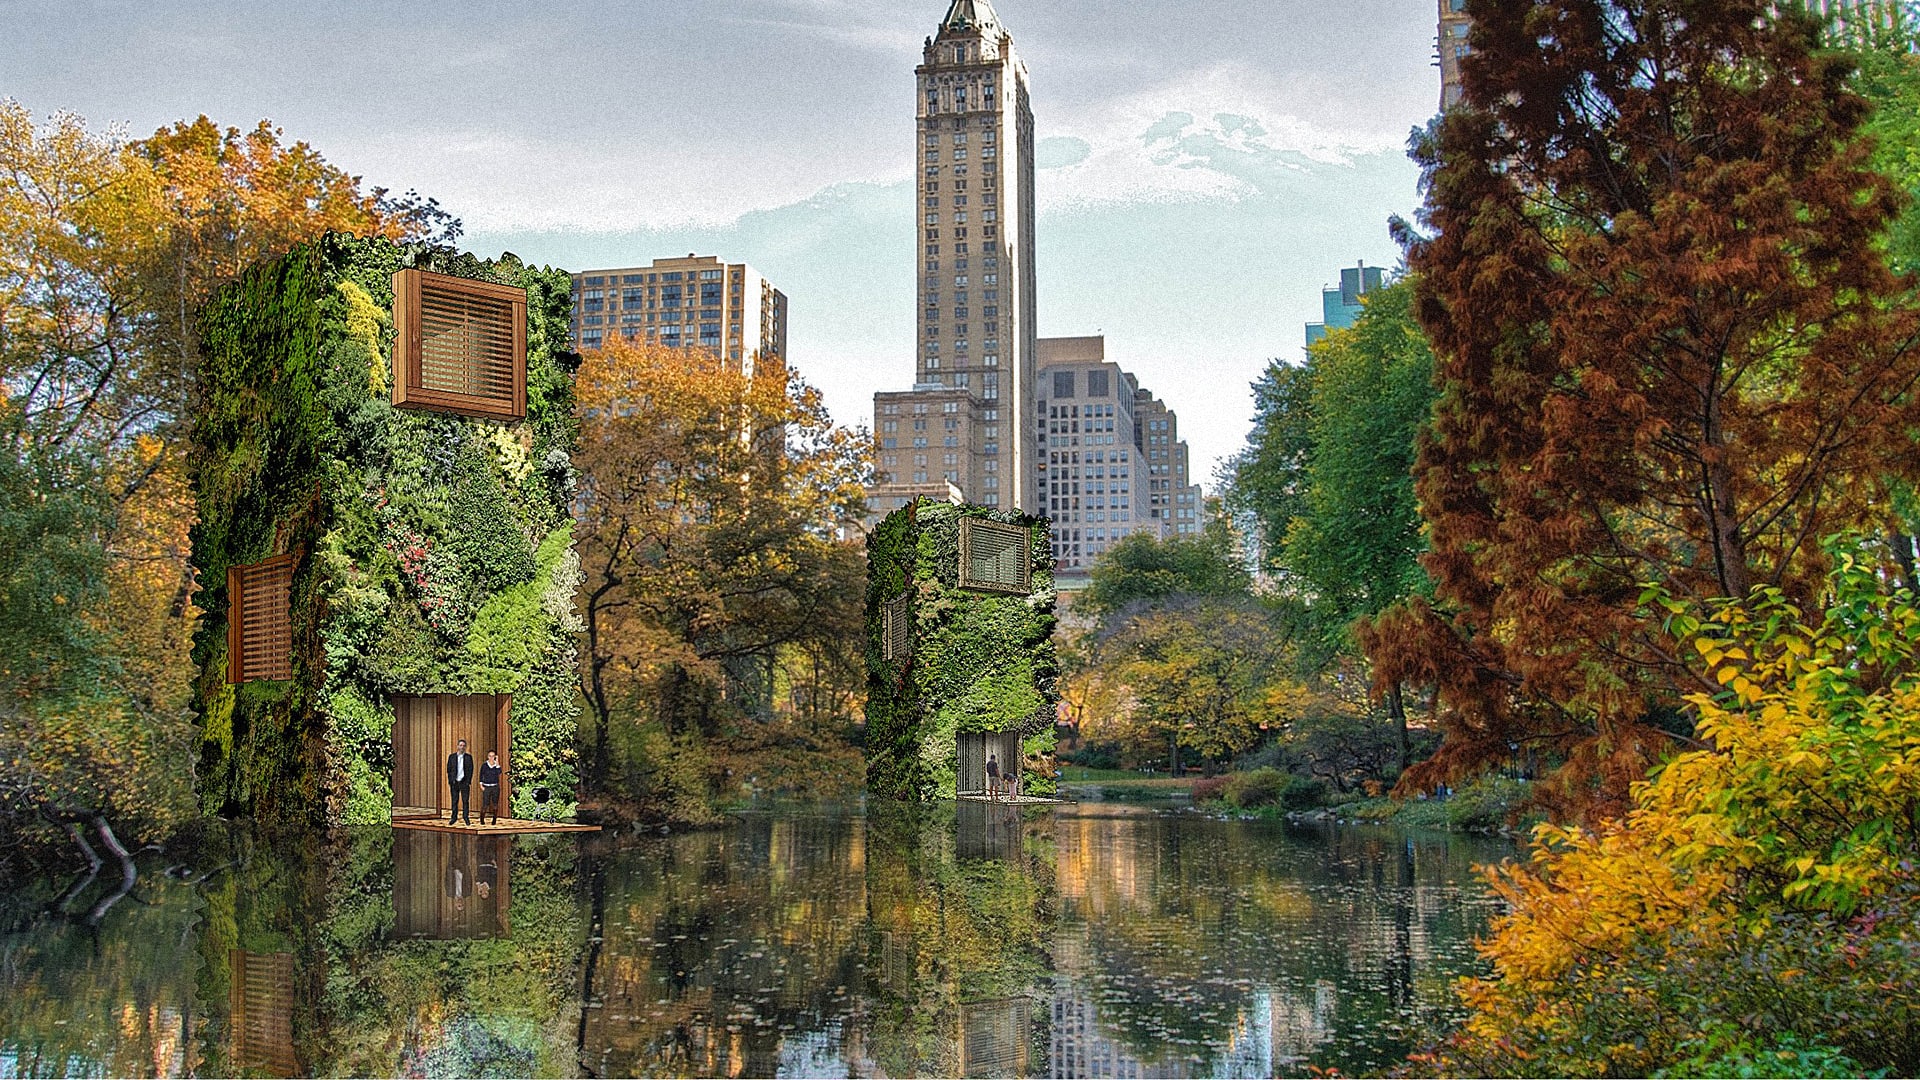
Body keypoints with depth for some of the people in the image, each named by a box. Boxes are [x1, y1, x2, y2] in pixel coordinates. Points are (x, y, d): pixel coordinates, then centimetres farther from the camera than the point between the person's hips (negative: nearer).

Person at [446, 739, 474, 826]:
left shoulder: (468, 757, 3)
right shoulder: (451, 756, 5)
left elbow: (470, 770, 2)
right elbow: (449, 769, 6)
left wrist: (469, 782, -6)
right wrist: (450, 781, -2)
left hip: (464, 782, -1)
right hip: (454, 782, 1)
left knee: (465, 800, 0)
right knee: (454, 801, 3)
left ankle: (466, 817, 9)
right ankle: (454, 817, 11)